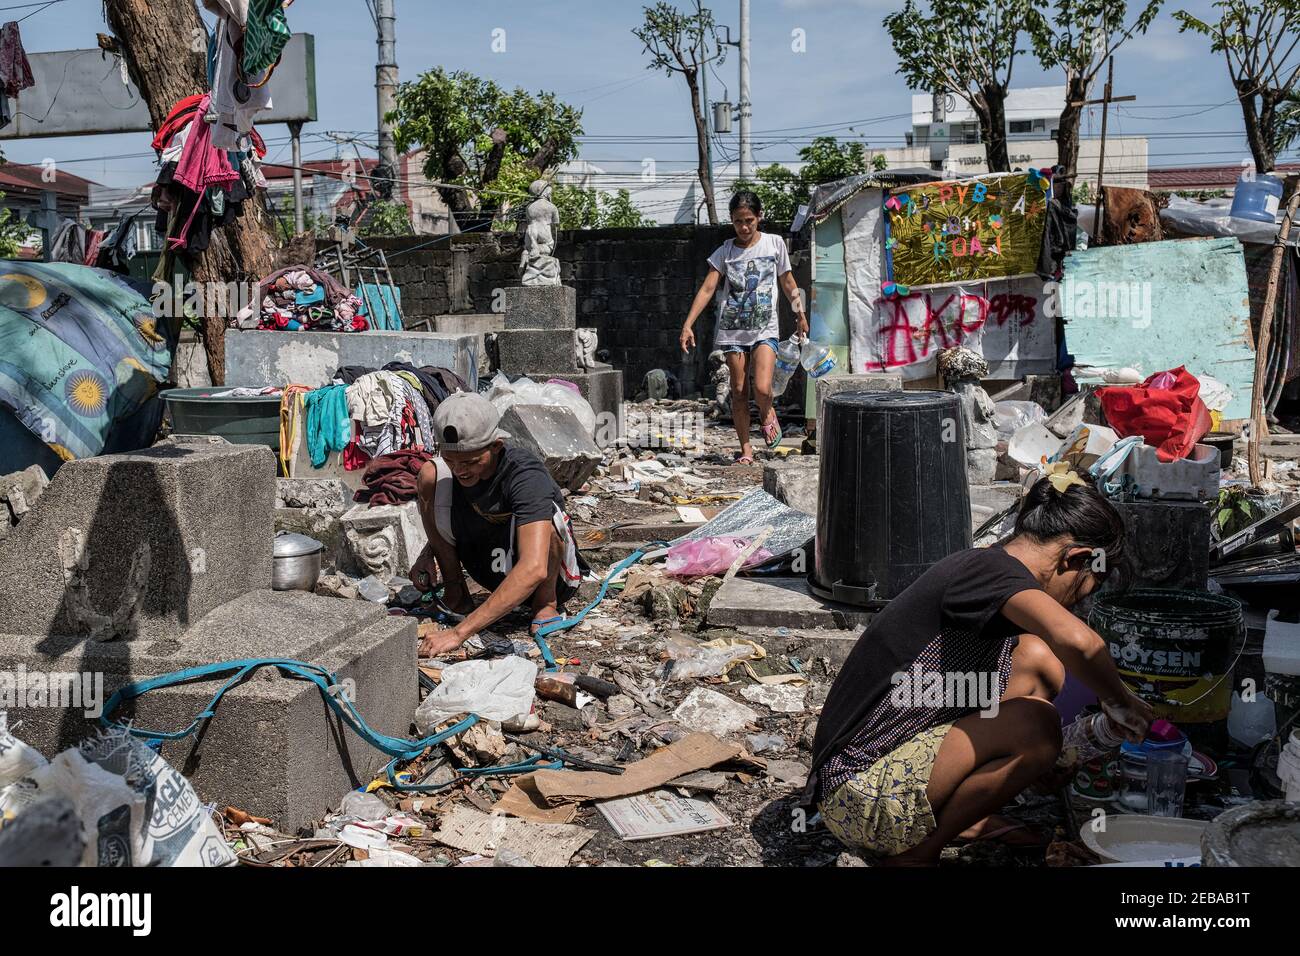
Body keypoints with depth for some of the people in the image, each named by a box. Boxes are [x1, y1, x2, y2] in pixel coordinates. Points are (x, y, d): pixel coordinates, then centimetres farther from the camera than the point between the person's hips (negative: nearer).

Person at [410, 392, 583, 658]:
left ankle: (546, 602, -12)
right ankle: (454, 590, -3)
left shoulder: (527, 475, -33)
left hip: (551, 576, -5)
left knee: (545, 514, -38)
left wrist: (460, 632, -50)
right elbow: (442, 523, 11)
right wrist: (429, 553, -12)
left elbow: (534, 570, -46)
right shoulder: (454, 468, -14)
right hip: (495, 571, 5)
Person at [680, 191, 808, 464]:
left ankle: (767, 414, 16)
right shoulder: (725, 251, 2)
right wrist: (688, 325, -13)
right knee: (739, 392, 3)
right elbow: (707, 289, -4)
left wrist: (800, 316, 17)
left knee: (762, 388, -18)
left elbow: (788, 284, 12)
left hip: (764, 328, -1)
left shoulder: (774, 243, 2)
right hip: (732, 329, 1)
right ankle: (746, 448, 15)